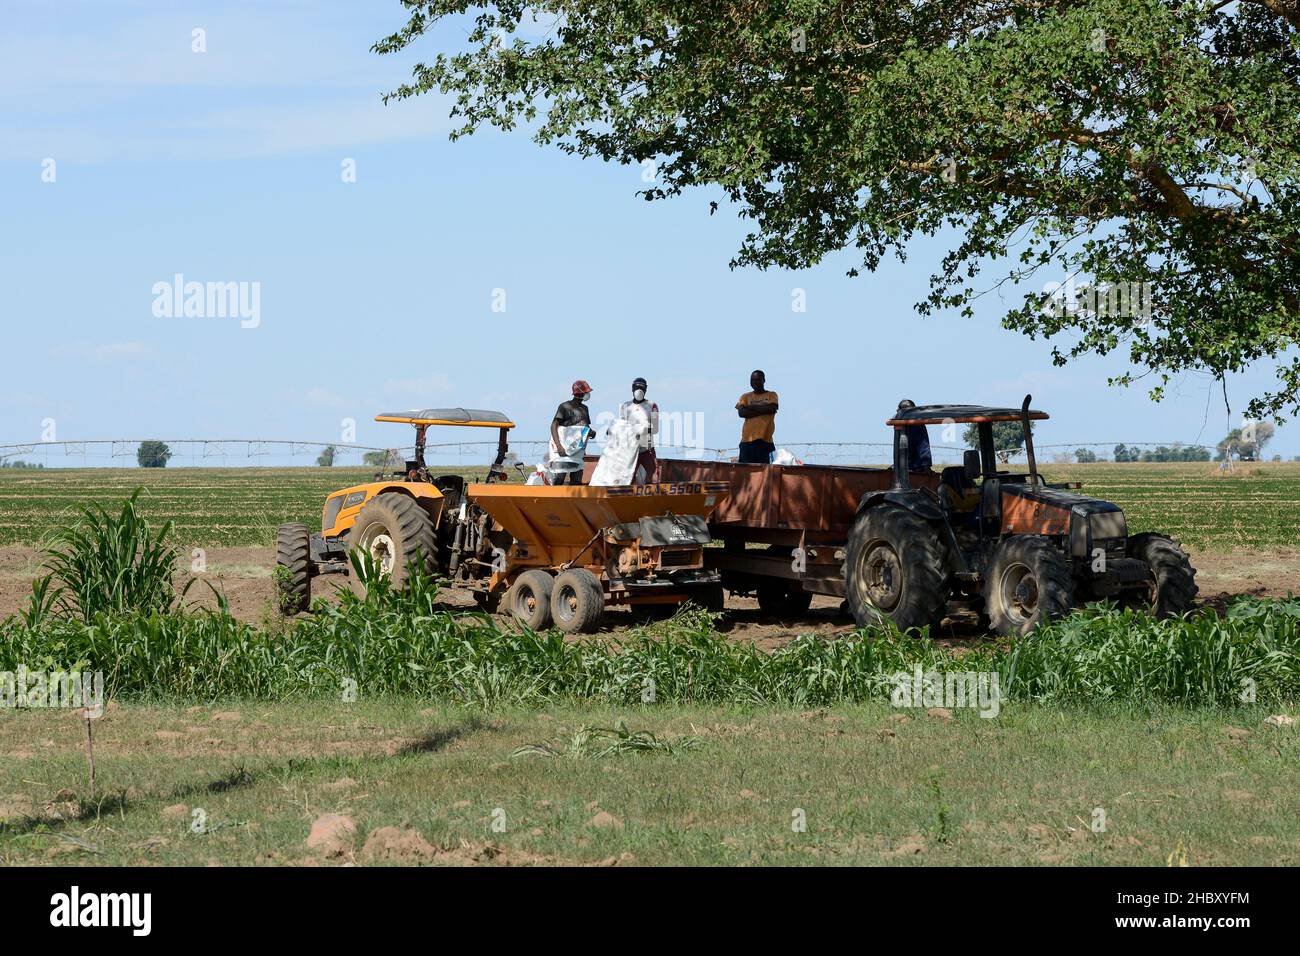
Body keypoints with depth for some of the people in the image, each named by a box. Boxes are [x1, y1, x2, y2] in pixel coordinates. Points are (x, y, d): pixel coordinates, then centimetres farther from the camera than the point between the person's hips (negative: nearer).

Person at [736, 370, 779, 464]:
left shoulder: (771, 395, 12)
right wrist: (762, 410, -5)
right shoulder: (745, 396, 16)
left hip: (764, 439, -2)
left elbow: (772, 408, -7)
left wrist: (752, 407, -1)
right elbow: (741, 412, 0)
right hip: (747, 439, 2)